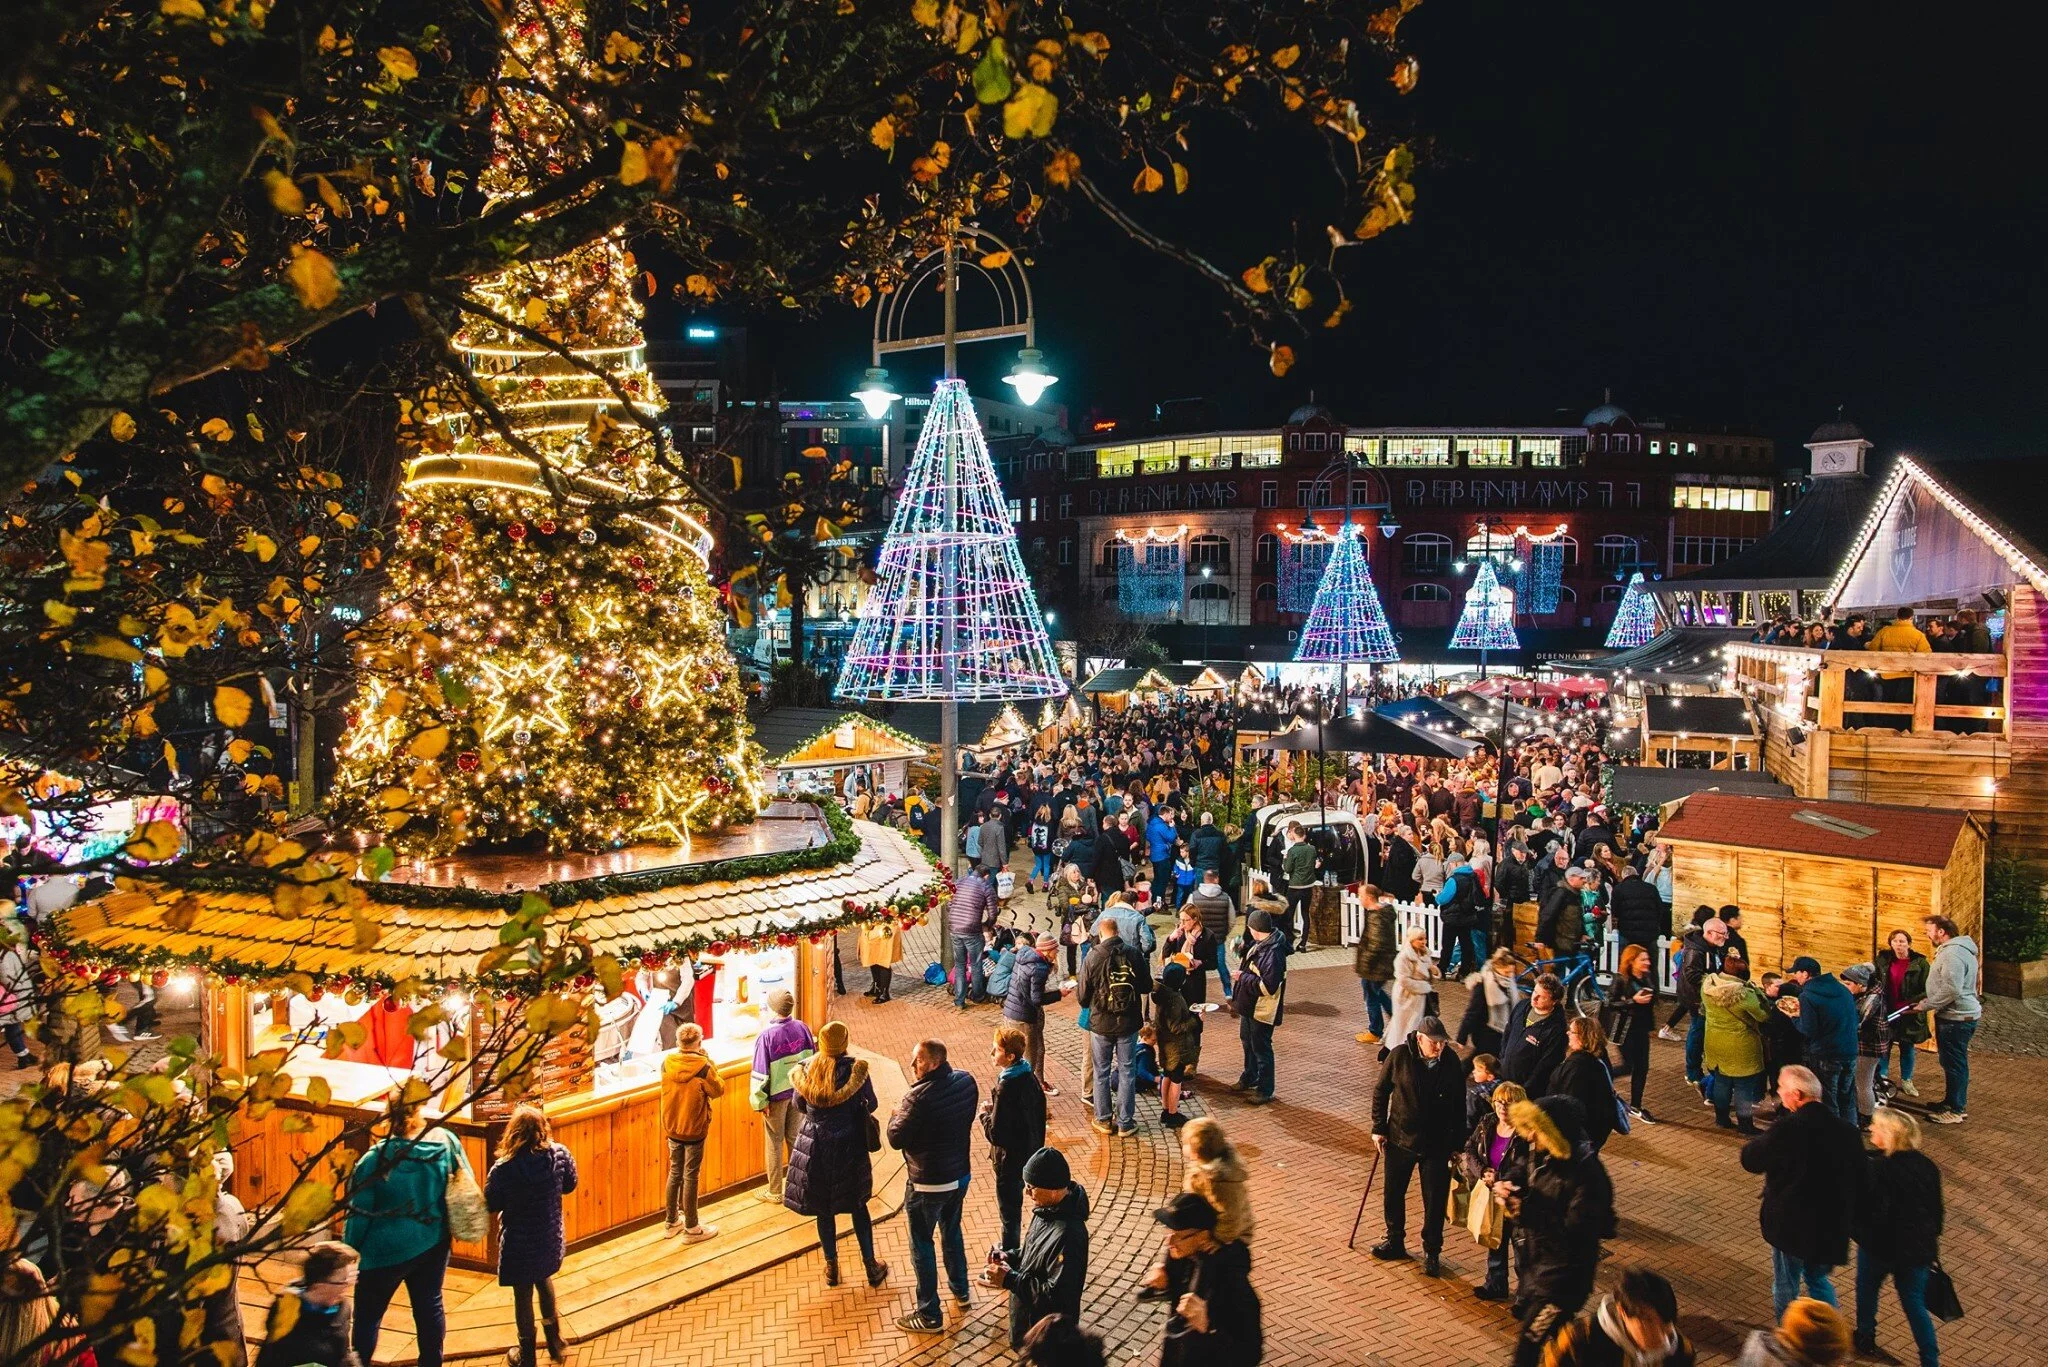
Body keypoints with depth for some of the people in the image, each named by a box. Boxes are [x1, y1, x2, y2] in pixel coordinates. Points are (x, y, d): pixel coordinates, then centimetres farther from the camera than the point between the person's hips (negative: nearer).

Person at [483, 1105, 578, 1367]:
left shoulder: (503, 1168, -25)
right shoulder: (559, 1155, -16)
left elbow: (491, 1205, -10)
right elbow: (569, 1185, 2)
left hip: (519, 1247, -3)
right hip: (550, 1240, 3)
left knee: (523, 1296, 15)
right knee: (544, 1280, 30)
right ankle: (554, 1340, 40)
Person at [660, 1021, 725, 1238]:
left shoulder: (667, 1063, -10)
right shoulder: (703, 1068, -23)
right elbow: (718, 1091, -8)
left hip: (672, 1128, 5)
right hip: (694, 1130, -5)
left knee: (675, 1173, 20)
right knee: (690, 1177, 7)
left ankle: (672, 1222, 31)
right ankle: (691, 1228, 17)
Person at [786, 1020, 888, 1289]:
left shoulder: (806, 1069, -8)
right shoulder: (855, 1068, -14)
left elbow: (799, 1105, 5)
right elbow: (871, 1104, -4)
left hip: (815, 1144, 1)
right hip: (848, 1145, -1)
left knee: (823, 1207, 15)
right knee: (857, 1205, 14)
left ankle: (831, 1267, 26)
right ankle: (871, 1266, 21)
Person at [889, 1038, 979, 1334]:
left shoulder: (919, 1098, -29)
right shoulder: (966, 1081, -8)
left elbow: (896, 1139, -19)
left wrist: (896, 1114, 0)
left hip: (928, 1185, -7)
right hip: (960, 1176, 7)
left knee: (922, 1247, 9)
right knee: (952, 1232, 29)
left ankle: (929, 1316, 18)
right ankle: (960, 1289, 46)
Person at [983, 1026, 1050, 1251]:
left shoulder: (1005, 1089, -28)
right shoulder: (1029, 1078, -3)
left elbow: (995, 1134, -25)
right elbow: (1039, 1113, 8)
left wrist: (985, 1113, -8)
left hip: (1010, 1161, -8)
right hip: (1030, 1154, 8)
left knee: (1009, 1211, 8)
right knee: (1016, 1203, 24)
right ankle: (1011, 1248, 38)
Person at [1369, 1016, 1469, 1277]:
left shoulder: (1452, 1061, -9)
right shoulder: (1399, 1056, -14)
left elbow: (1459, 1105, 1)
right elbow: (1380, 1092, -2)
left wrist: (1457, 1143, 3)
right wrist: (1379, 1128, -2)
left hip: (1437, 1145, 0)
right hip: (1400, 1138, 0)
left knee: (1435, 1201, 4)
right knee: (1392, 1194, 13)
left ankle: (1432, 1252, 21)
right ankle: (1395, 1241, 33)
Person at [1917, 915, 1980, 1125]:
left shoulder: (1953, 953, -21)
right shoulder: (1953, 950, 14)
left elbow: (1951, 989, -28)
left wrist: (1925, 1005, -19)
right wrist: (1926, 1000, 14)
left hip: (1956, 1018, -11)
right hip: (1954, 1015, 11)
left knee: (1954, 1063, -2)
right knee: (1953, 1062, 20)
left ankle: (1956, 1110, 6)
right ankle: (1952, 1101, 31)